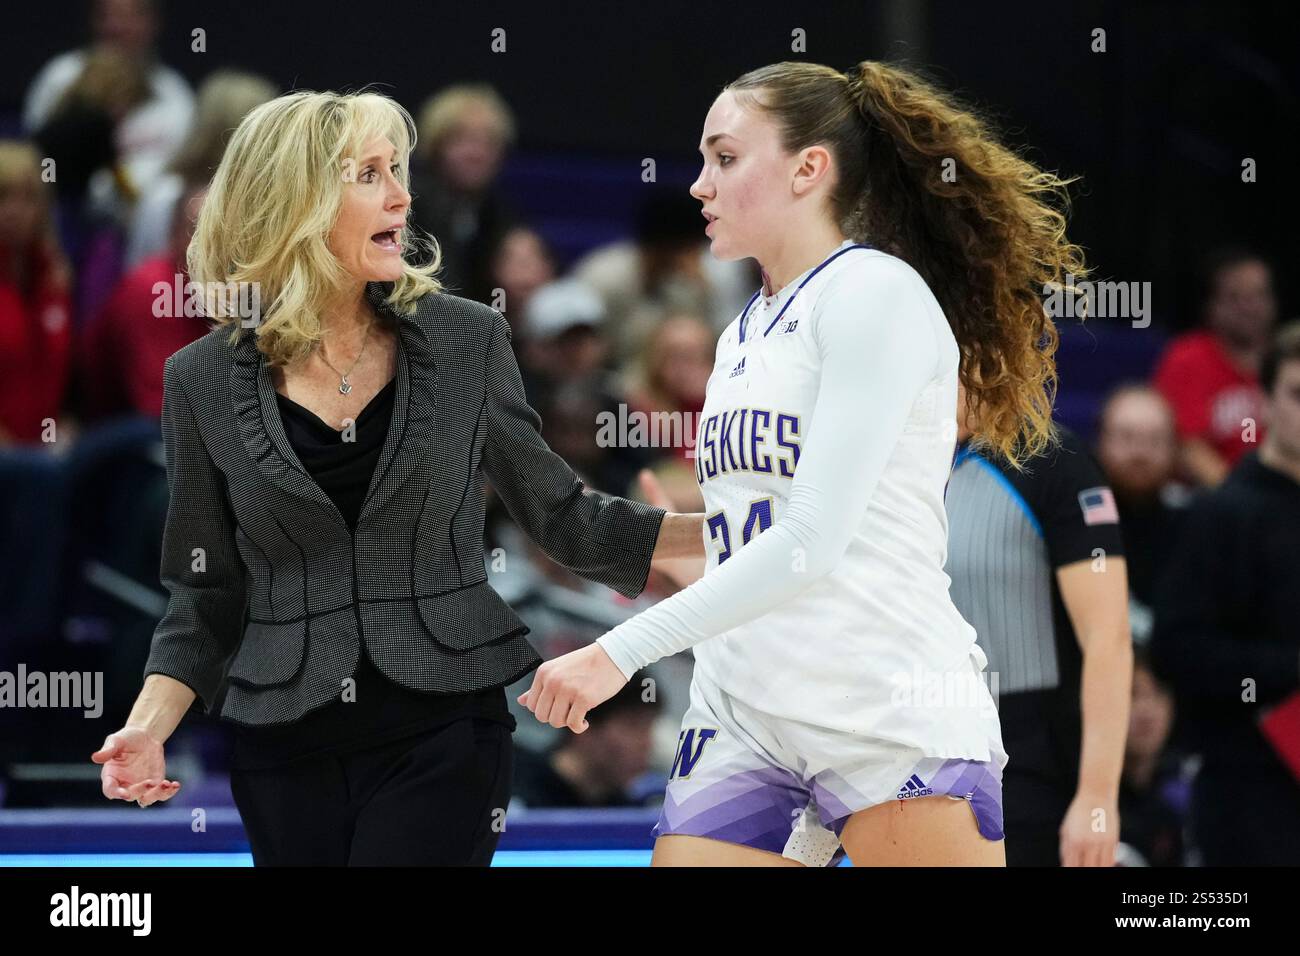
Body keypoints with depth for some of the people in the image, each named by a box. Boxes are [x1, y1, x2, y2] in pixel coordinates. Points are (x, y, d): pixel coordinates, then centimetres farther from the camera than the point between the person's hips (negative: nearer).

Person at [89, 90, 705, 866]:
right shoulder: (205, 383, 1)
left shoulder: (465, 343, 1)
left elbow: (561, 515, 10)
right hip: (289, 756, 1)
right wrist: (148, 727, -8)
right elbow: (206, 595, 6)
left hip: (443, 741, -1)